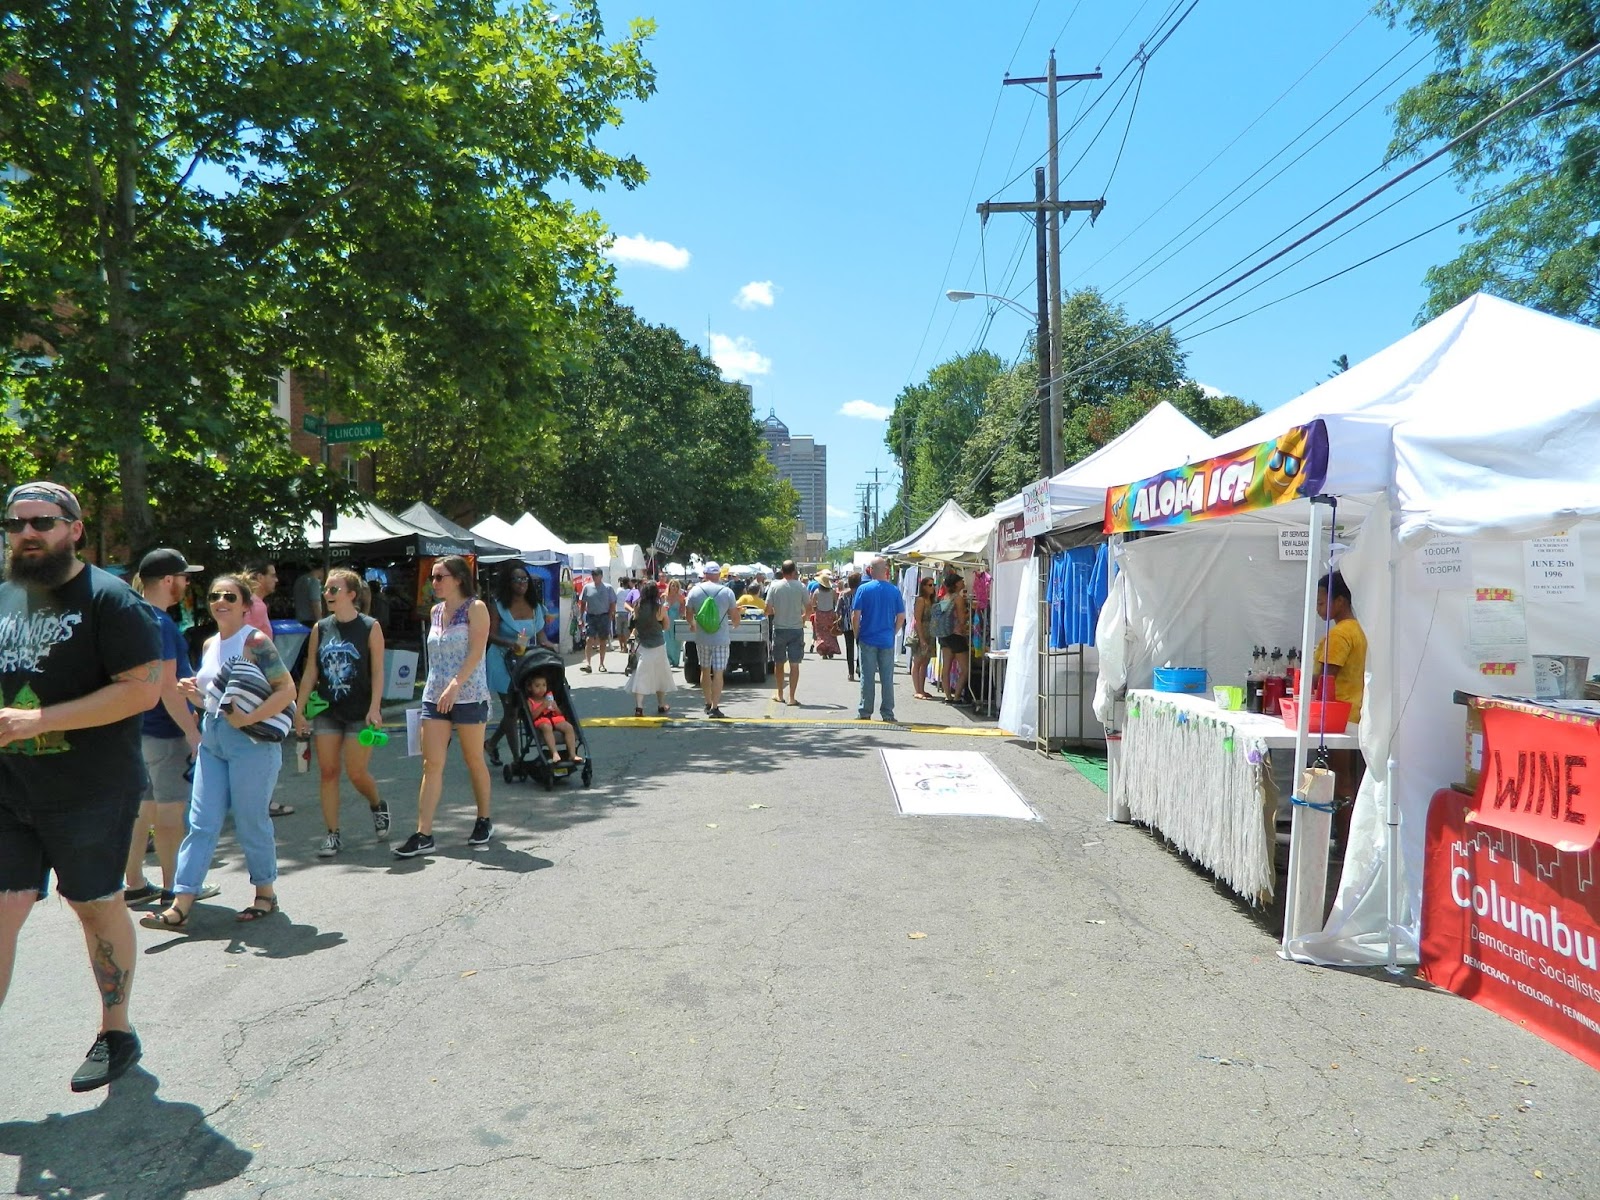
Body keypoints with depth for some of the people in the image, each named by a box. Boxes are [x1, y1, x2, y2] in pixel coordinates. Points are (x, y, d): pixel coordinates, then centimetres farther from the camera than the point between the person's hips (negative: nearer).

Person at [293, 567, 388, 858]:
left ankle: (378, 805, 28)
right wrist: (299, 711, 4)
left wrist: (374, 708, -16)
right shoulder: (320, 629, 6)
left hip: (360, 712, -4)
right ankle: (332, 834, 10)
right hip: (327, 711, 4)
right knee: (327, 771, 1)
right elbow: (310, 672, 8)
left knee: (356, 772, -3)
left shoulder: (370, 627, -5)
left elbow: (377, 672, -8)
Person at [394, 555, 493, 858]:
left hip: (468, 695, -5)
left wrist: (455, 684, -27)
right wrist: (438, 687, 15)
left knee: (474, 760, 7)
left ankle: (484, 822, 24)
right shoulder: (435, 611, 13)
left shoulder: (475, 608, -6)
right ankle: (423, 835, -2)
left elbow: (476, 651, -16)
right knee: (431, 765, -2)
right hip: (434, 695, 5)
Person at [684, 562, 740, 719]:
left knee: (705, 671, 17)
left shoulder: (694, 591, -3)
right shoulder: (727, 592, -9)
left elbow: (689, 614, 8)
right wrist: (735, 623, 20)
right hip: (721, 639, -2)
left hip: (702, 639, 2)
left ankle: (708, 704, 26)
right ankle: (715, 707, -4)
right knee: (718, 673, 0)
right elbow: (736, 617, -4)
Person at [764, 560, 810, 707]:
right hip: (796, 629, -1)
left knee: (779, 663, 15)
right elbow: (809, 610, -2)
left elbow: (768, 610, -4)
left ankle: (780, 695, 23)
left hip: (779, 629, 1)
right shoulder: (801, 587, -5)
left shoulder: (774, 586, -5)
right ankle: (792, 698, 0)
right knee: (794, 664, 2)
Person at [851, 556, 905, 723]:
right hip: (887, 641, 1)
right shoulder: (894, 590, -1)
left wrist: (857, 635, 4)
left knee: (867, 677, 5)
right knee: (887, 678, 7)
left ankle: (865, 712, 9)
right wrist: (893, 633, 13)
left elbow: (855, 615, -7)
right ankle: (887, 714, 10)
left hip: (867, 640, -1)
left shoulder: (863, 589, -6)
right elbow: (901, 617, 1)